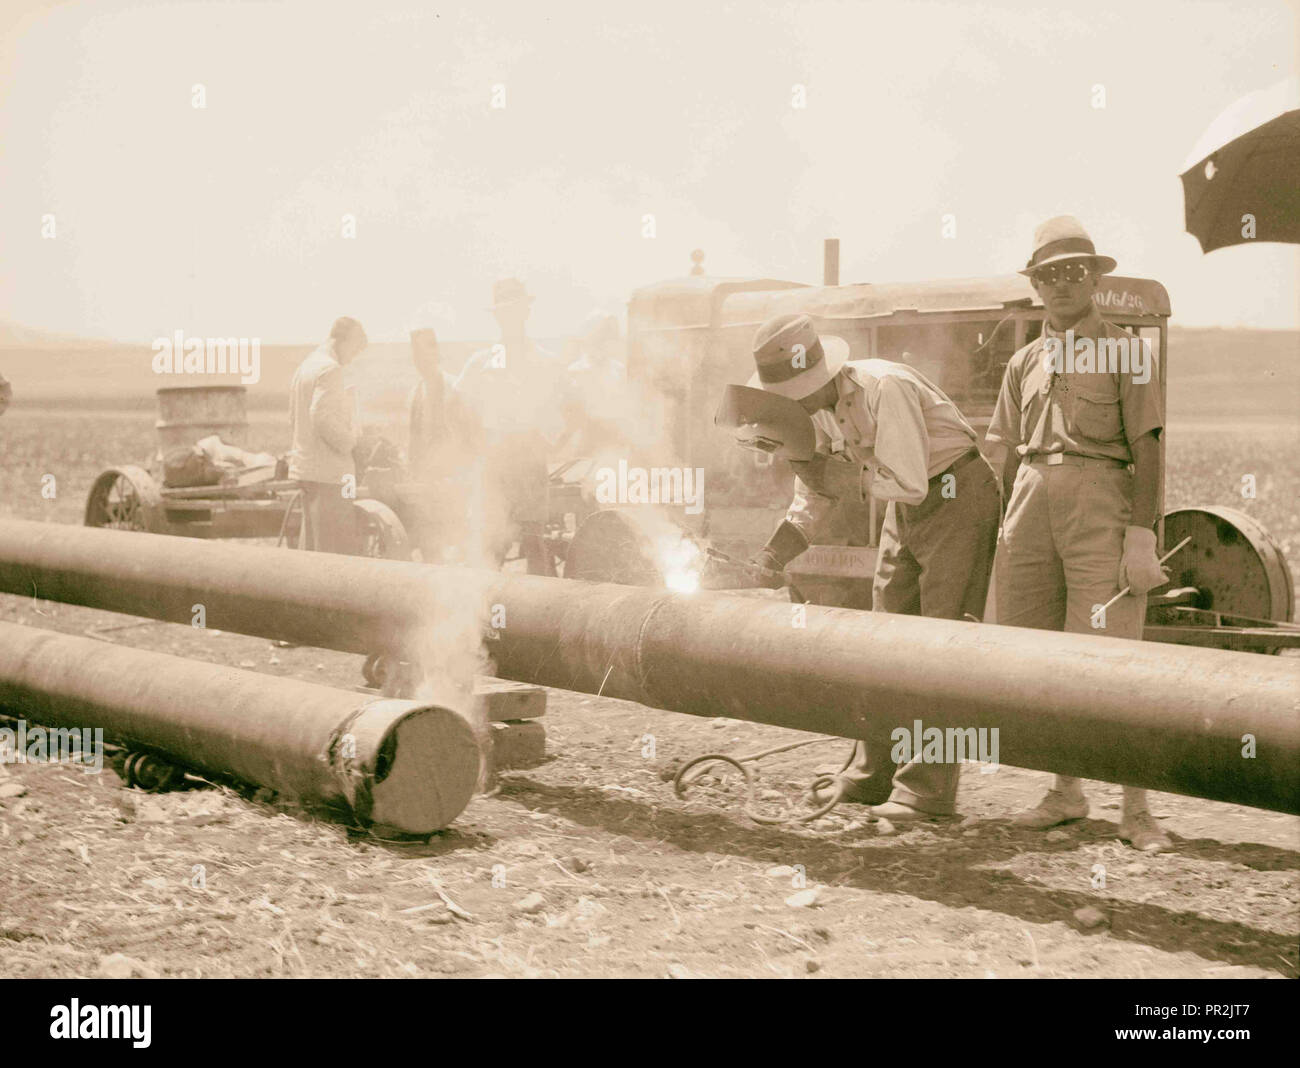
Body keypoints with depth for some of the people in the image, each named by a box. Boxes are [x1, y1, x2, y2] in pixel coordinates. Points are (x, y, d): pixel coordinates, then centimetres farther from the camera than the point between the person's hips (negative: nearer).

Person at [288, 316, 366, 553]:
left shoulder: (305, 366, 17)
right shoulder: (330, 369, -13)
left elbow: (293, 417, 22)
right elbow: (323, 417, -24)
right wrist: (349, 442, -11)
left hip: (304, 466, 10)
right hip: (327, 471, -10)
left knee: (310, 543, 14)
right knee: (334, 543, -8)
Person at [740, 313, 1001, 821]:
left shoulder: (886, 388, -28)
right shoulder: (818, 407, -1)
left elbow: (909, 484, -31)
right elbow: (815, 494, 9)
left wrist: (837, 474, -23)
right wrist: (774, 553, -4)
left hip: (958, 498, -9)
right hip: (907, 514, 9)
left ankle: (929, 787, -11)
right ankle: (872, 774, 16)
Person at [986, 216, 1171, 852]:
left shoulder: (1124, 350, 4)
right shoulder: (1025, 362, 18)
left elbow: (1147, 447, -3)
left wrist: (1141, 535, -12)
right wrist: (1009, 536, 13)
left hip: (1099, 503, -5)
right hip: (1032, 506, 5)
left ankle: (1136, 812, -4)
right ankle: (1066, 794, 20)